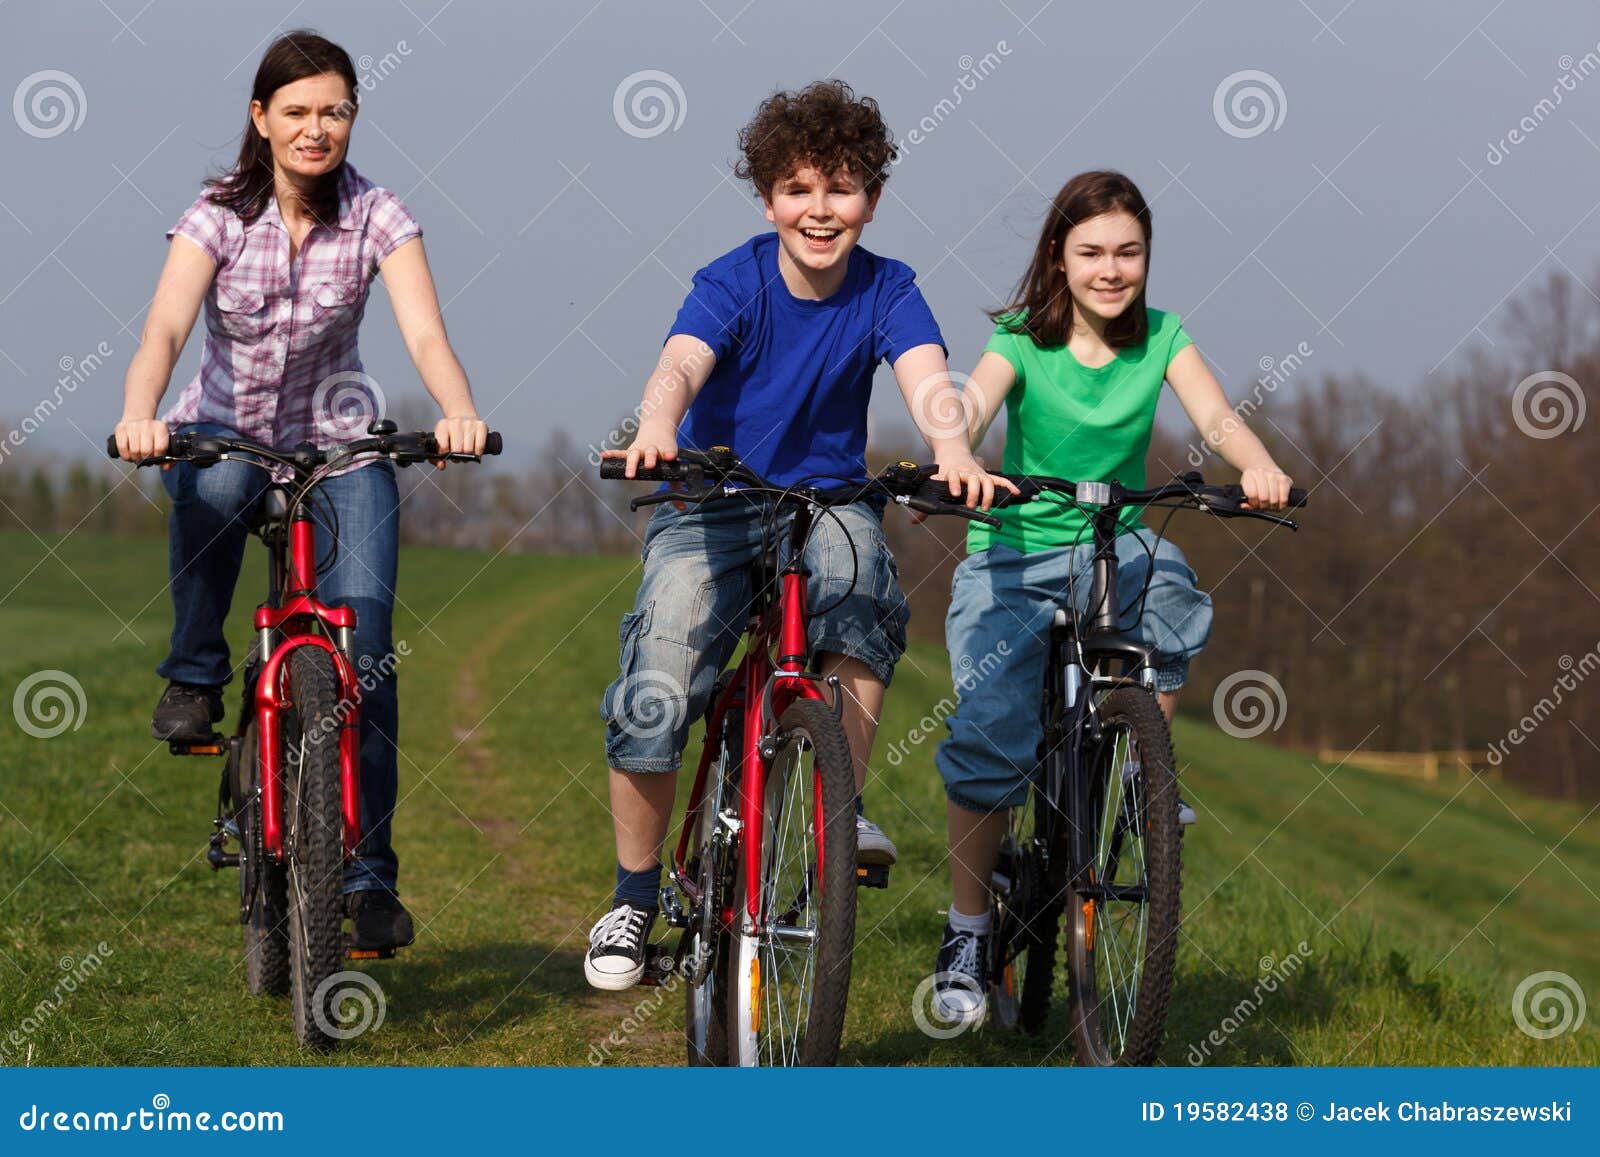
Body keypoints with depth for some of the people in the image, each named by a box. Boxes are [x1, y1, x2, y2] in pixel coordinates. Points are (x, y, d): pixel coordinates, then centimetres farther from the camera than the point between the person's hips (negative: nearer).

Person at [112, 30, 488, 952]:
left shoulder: (376, 216, -10)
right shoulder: (220, 214, -11)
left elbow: (425, 332, -24)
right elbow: (167, 327, -26)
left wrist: (459, 415, -46)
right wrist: (139, 415, -47)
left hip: (339, 442, 0)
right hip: (226, 430, 0)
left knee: (366, 643, -17)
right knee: (216, 485, -38)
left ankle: (371, 874, -7)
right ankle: (196, 677, -14)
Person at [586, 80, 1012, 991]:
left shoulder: (886, 291, -6)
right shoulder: (734, 283, -11)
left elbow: (926, 375, -23)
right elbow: (681, 363, -29)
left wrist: (954, 452, -46)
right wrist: (658, 426, -53)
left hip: (829, 499, 1)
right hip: (712, 505, -1)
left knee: (859, 577, -35)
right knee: (655, 700, -17)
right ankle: (635, 901, 3)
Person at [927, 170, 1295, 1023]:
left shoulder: (1160, 337, 0)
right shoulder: (1023, 342, -7)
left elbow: (1215, 416, -15)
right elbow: (972, 406, -24)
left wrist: (1260, 468, -38)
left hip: (1112, 545, 2)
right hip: (1014, 552, -2)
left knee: (1169, 588, -32)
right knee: (988, 737, -15)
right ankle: (966, 931, 1)